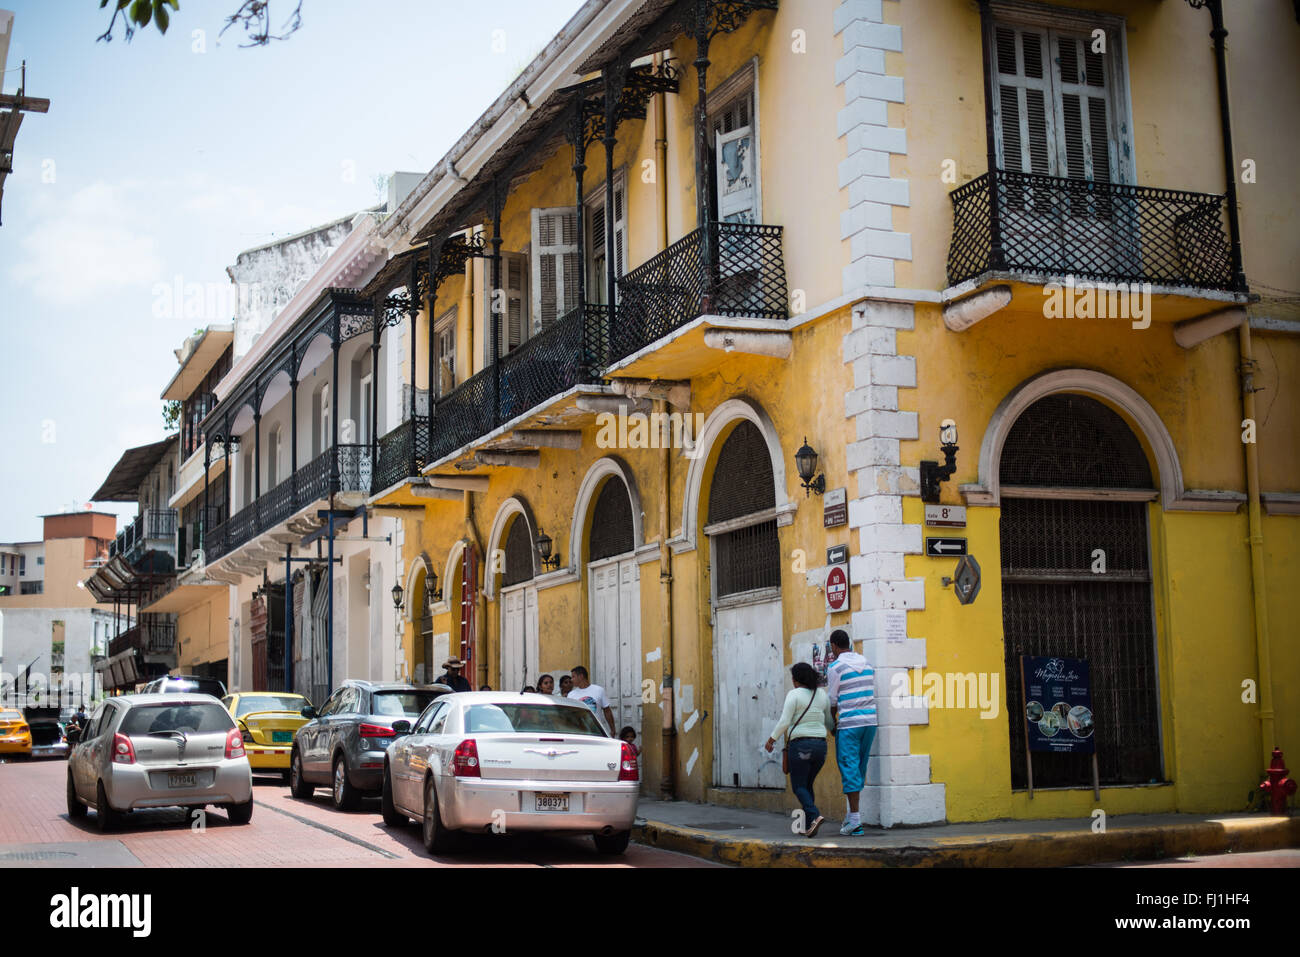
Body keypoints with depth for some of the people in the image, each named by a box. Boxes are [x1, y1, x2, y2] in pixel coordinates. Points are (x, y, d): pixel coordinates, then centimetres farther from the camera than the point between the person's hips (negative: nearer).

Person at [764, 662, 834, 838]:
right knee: (807, 785, 17)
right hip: (820, 745, 6)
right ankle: (807, 826, 12)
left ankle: (815, 816, -21)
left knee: (798, 787, 2)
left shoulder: (794, 694, -8)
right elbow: (828, 721, 18)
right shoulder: (821, 694, 9)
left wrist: (772, 739, -2)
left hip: (800, 745, -6)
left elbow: (785, 722, -14)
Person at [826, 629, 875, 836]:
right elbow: (872, 693, 15)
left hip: (849, 724, -6)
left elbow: (832, 701, -3)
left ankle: (855, 821, -9)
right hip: (870, 720, 6)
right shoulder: (866, 664, 11)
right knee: (859, 768, 14)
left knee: (849, 768, -4)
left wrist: (831, 723, 11)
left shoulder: (836, 667, -7)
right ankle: (852, 815, 18)